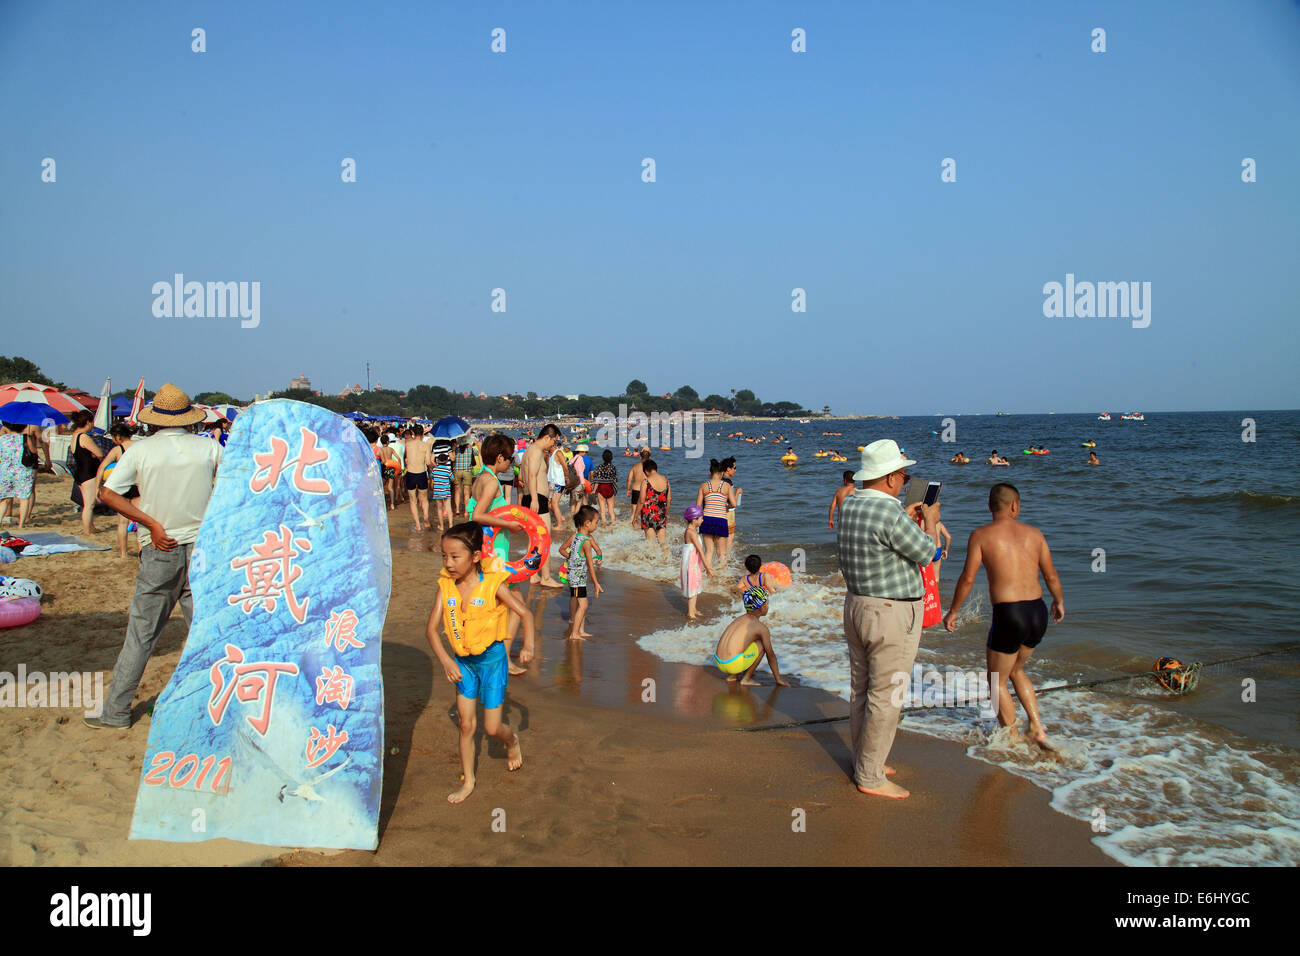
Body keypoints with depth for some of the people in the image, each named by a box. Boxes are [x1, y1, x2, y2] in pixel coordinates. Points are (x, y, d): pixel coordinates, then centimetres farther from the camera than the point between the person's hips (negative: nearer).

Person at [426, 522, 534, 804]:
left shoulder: (493, 585, -18)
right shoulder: (446, 586, -8)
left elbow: (524, 613, -10)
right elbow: (431, 627, -6)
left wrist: (528, 646, -25)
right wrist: (445, 660, -17)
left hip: (492, 659, -4)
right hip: (462, 661, 4)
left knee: (492, 727, 2)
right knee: (466, 724, 8)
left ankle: (513, 740, 37)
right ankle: (468, 781, 24)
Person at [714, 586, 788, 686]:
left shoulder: (740, 619, 19)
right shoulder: (762, 628, -3)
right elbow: (770, 655, 5)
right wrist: (778, 679, 15)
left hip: (719, 662, 8)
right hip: (733, 664, -8)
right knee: (762, 644, 7)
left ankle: (732, 675, 18)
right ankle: (746, 679, 6)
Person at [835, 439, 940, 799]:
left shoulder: (849, 505, 4)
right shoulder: (890, 513, -23)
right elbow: (925, 553, -11)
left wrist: (908, 519, 25)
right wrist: (930, 522, 6)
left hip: (856, 605, 9)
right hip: (892, 614, -9)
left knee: (861, 689, 18)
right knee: (885, 698, 1)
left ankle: (865, 760, 32)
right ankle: (870, 777, 10)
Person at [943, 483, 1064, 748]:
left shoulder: (981, 535, -4)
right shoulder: (1034, 533, 8)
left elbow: (967, 579, -7)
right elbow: (1051, 576, 16)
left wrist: (952, 611, 6)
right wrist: (1059, 602, 35)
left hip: (1008, 615, -5)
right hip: (1038, 612, 5)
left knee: (997, 681, 15)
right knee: (1016, 669, 29)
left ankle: (1014, 740, 20)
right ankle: (1037, 728, 24)